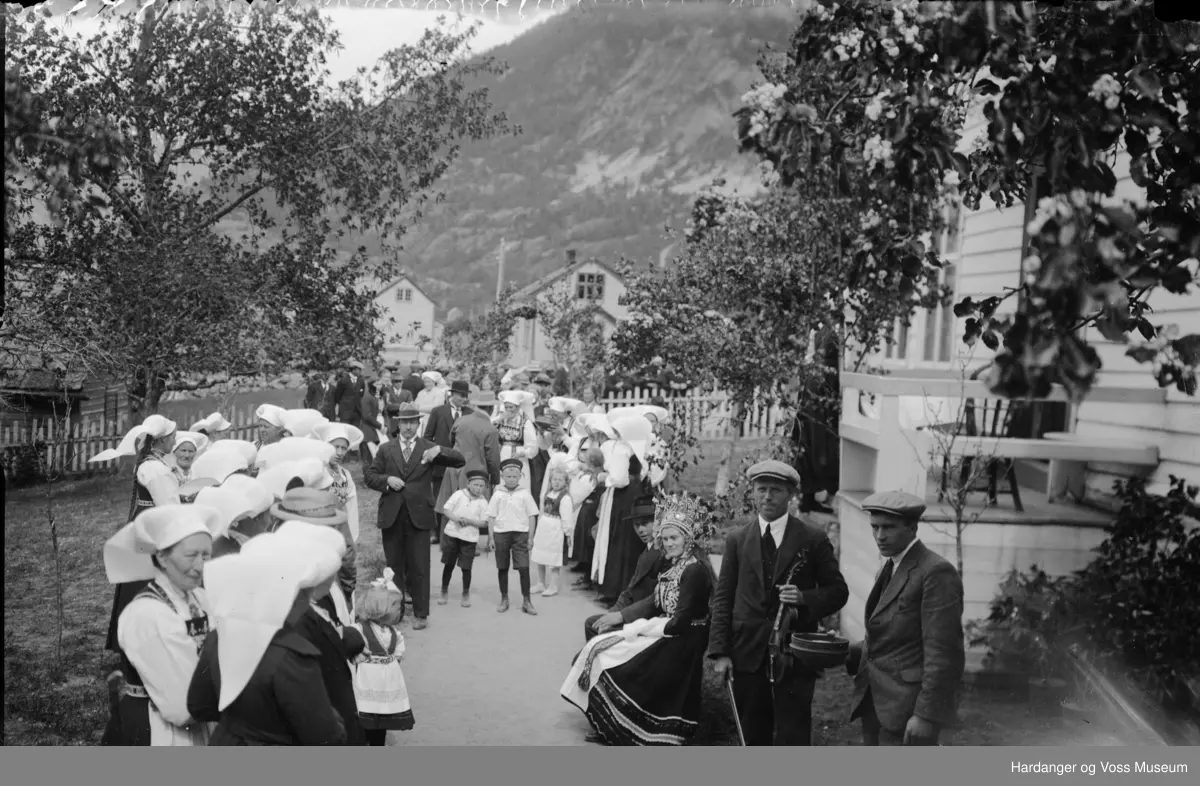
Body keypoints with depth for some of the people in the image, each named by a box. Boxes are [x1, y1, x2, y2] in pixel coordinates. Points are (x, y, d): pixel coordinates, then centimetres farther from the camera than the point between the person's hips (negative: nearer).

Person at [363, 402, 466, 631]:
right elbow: (368, 476, 8)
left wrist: (440, 450, -20)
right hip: (391, 515, 2)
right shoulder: (386, 449, 9)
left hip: (418, 515, -2)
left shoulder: (428, 449, 3)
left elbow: (460, 461, -4)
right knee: (393, 565, 12)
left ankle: (420, 614, 9)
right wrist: (387, 480, -11)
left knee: (419, 567, 0)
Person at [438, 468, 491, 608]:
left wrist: (469, 521, -20)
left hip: (469, 538, -1)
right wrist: (455, 518, -20)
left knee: (466, 567, 2)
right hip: (452, 534, 1)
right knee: (448, 565, 10)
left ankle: (466, 594, 19)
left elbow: (484, 522, -7)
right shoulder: (459, 494, -4)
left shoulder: (482, 502, -4)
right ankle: (444, 592, 25)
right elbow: (447, 510, -3)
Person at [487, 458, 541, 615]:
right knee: (502, 568, 9)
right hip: (501, 533, 1)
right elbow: (491, 517, 5)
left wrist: (530, 537, -1)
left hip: (520, 533, -1)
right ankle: (504, 599, 22)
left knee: (523, 568, -6)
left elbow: (532, 516, 2)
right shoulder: (497, 494, 3)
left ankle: (526, 601, 3)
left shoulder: (524, 494, 0)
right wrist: (491, 537, 2)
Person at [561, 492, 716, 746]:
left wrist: (643, 628, -14)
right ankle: (610, 726, 4)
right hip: (666, 636, 9)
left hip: (679, 645, -9)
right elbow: (654, 602, 10)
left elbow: (681, 622, -22)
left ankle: (618, 730, 7)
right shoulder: (677, 565, 10)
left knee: (609, 657, -8)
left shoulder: (695, 570, -20)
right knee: (602, 647, 1)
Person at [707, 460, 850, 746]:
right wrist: (720, 652, -2)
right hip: (747, 655, 2)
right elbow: (723, 599, 6)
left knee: (793, 738, -2)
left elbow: (838, 591, 4)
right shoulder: (736, 540, 7)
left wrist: (805, 599, -16)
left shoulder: (813, 539, 0)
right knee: (753, 737, 11)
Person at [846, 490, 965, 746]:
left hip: (909, 707, -8)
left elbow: (943, 653, -19)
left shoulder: (936, 572, -15)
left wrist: (926, 715, -20)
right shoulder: (893, 567, 12)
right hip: (878, 702, 8)